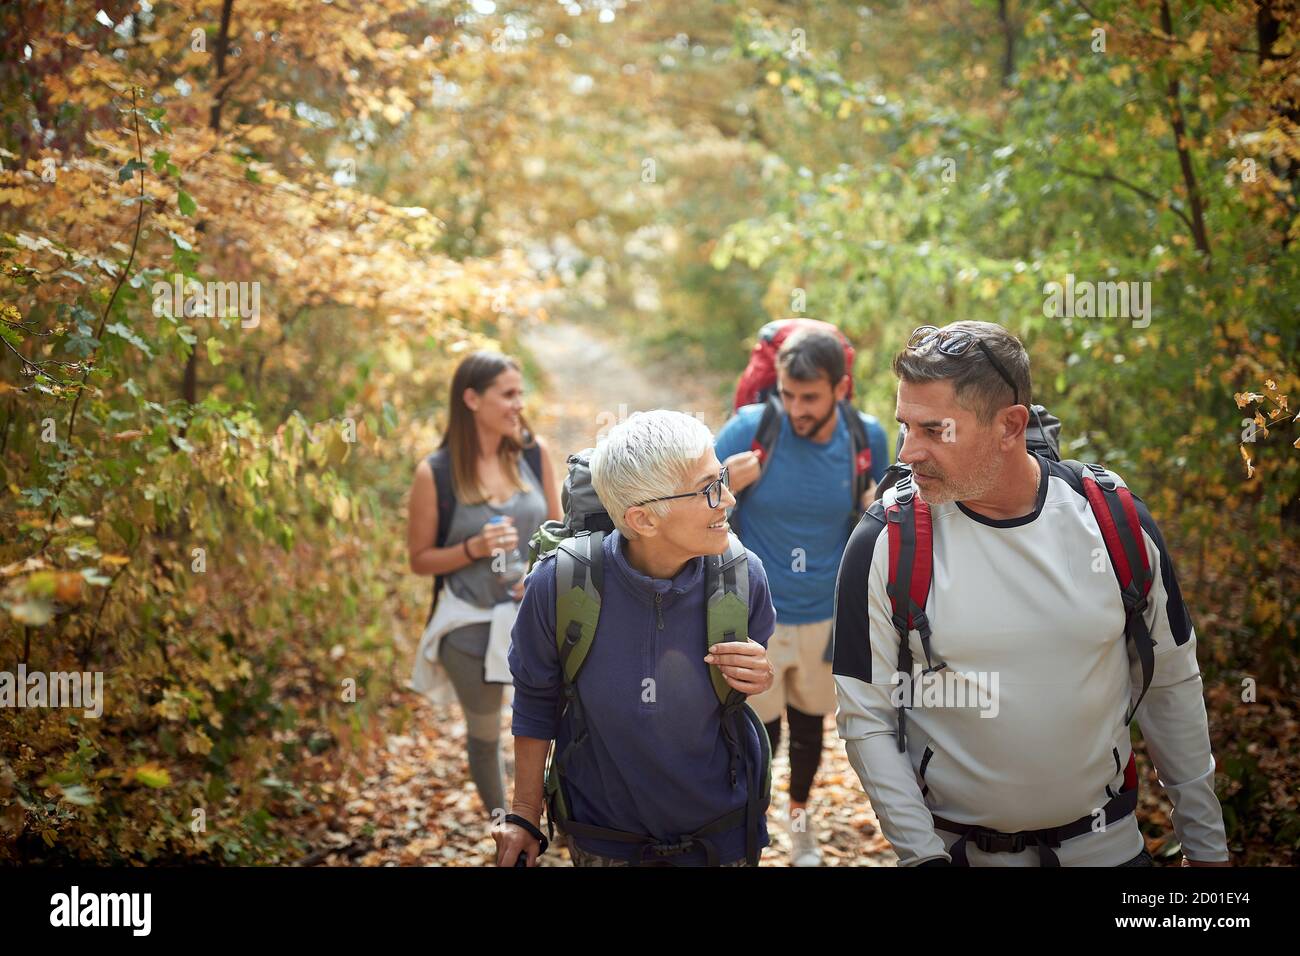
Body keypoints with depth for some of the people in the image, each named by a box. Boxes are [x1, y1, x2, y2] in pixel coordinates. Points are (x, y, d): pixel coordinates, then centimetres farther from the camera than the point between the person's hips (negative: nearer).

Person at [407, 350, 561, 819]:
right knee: (485, 735, 14)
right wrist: (474, 549, -20)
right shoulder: (435, 473, -10)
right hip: (472, 624, -2)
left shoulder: (534, 453, -2)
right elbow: (421, 559, -3)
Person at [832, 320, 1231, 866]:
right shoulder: (885, 544, -15)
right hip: (953, 845, -1)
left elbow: (1171, 684, 1)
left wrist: (1206, 844, 6)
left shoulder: (1115, 518, -9)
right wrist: (922, 855, -15)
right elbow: (865, 719, -10)